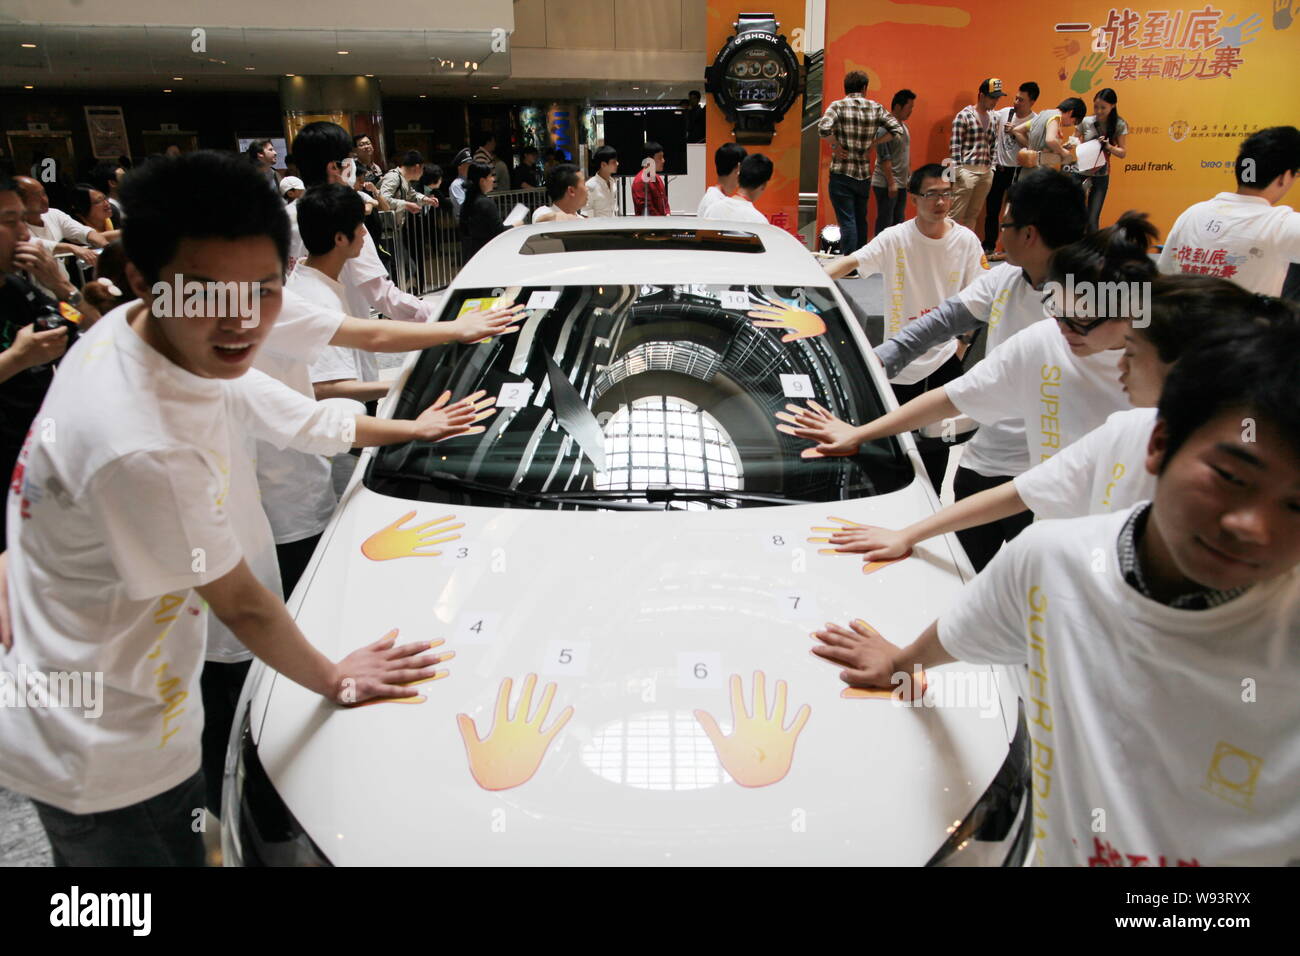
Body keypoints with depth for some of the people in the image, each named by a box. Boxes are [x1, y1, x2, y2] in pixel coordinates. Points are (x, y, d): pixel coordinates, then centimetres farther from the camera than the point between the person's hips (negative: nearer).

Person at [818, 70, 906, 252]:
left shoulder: (838, 106, -5)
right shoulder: (875, 108, 5)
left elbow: (823, 129, -22)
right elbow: (898, 131, 1)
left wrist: (836, 145, -7)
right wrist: (873, 142, 7)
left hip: (841, 176, -4)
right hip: (864, 176, 4)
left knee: (847, 222, -3)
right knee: (860, 221, 17)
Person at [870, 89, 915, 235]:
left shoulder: (904, 126, 15)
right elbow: (884, 158, -18)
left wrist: (910, 176, 19)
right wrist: (891, 183, -19)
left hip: (902, 183, 9)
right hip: (886, 185, -9)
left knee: (898, 221, 12)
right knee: (885, 222, -5)